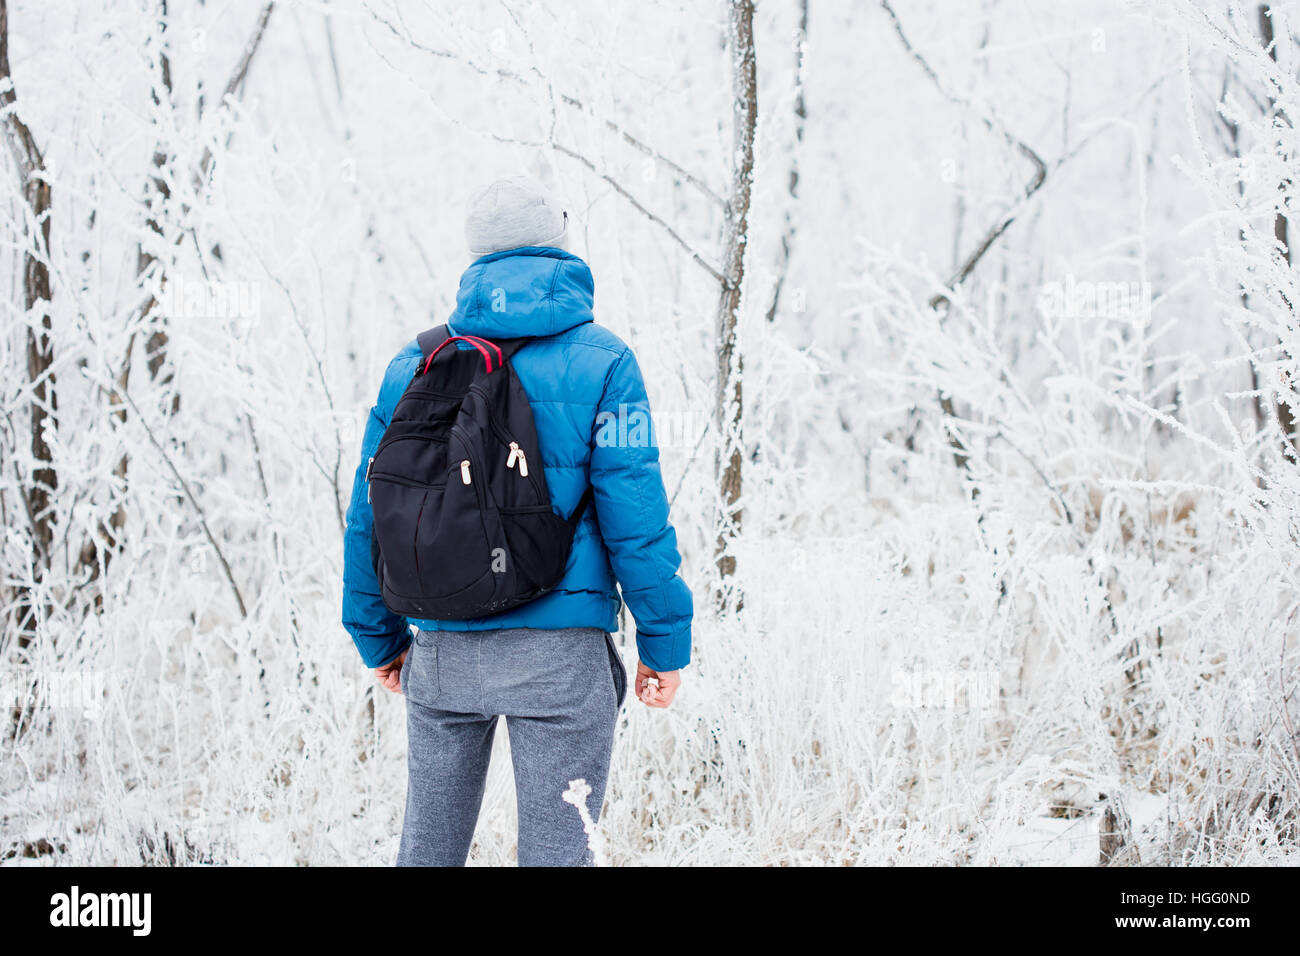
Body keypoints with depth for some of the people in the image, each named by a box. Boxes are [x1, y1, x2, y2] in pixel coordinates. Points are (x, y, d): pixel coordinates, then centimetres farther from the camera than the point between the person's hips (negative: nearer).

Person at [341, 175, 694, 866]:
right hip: (559, 652, -4)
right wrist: (664, 640, -1)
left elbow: (370, 511, 9)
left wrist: (378, 638, 19)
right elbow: (634, 512, -9)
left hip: (440, 650, 4)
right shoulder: (600, 362, -4)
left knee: (429, 844, 15)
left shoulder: (413, 366, 7)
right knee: (556, 849, 2)